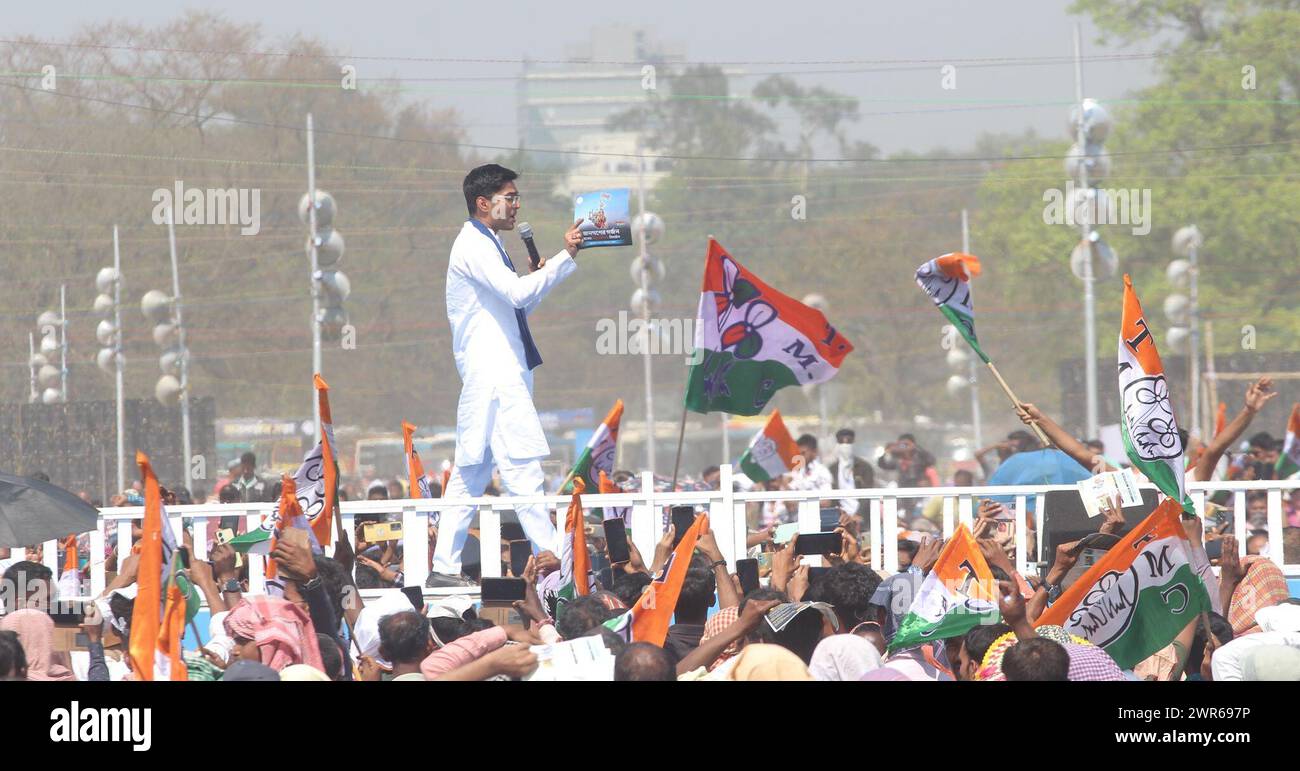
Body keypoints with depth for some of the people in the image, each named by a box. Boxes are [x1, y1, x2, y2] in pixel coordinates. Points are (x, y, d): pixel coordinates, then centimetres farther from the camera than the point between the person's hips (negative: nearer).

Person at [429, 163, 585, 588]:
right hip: (493, 374, -10)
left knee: (472, 471, 8)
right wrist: (565, 258, -19)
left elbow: (514, 305, 25)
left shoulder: (487, 245, 22)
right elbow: (517, 294, -22)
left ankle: (445, 566, 8)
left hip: (504, 372, 10)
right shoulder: (473, 246, -10)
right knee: (522, 468, -12)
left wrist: (536, 275, 10)